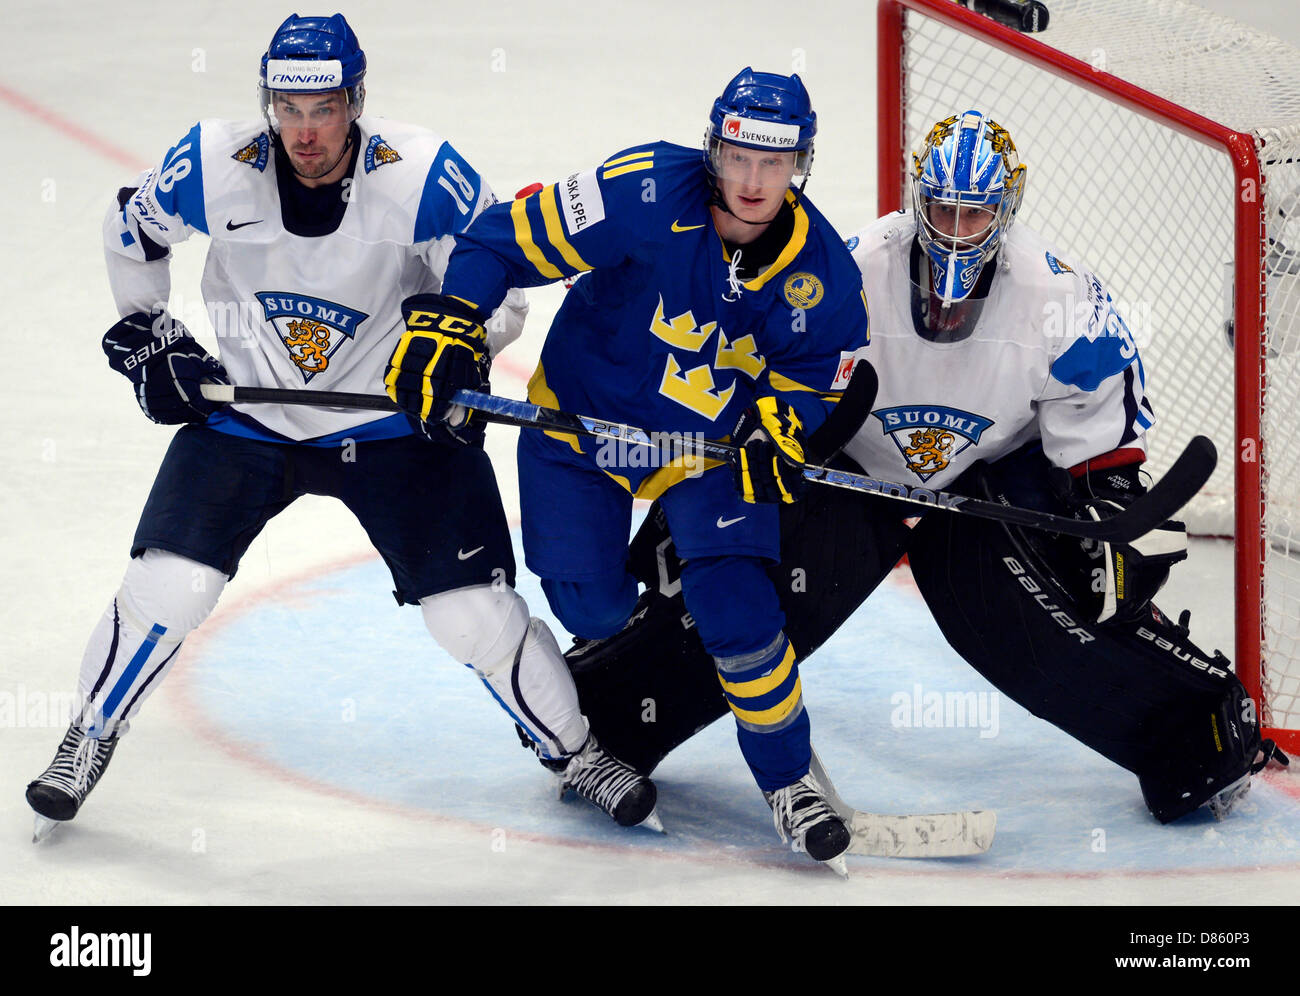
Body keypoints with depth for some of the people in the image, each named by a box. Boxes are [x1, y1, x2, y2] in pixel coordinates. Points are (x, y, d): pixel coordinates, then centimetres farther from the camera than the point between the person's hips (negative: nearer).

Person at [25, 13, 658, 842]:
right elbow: (133, 229, 5)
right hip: (245, 415, 1)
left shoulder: (423, 177, -23)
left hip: (394, 423, -1)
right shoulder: (215, 167, -17)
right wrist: (145, 338, 3)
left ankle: (577, 750, 18)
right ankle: (91, 735, 17)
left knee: (474, 614, -6)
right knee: (169, 586, -9)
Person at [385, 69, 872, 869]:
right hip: (581, 413, -1)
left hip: (709, 443, 1)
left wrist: (788, 422, -27)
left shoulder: (822, 275, -18)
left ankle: (789, 779, 4)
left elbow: (816, 380, -4)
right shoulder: (647, 195, -28)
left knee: (737, 610, -16)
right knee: (588, 606, -5)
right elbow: (505, 240, -22)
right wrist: (447, 328, -33)